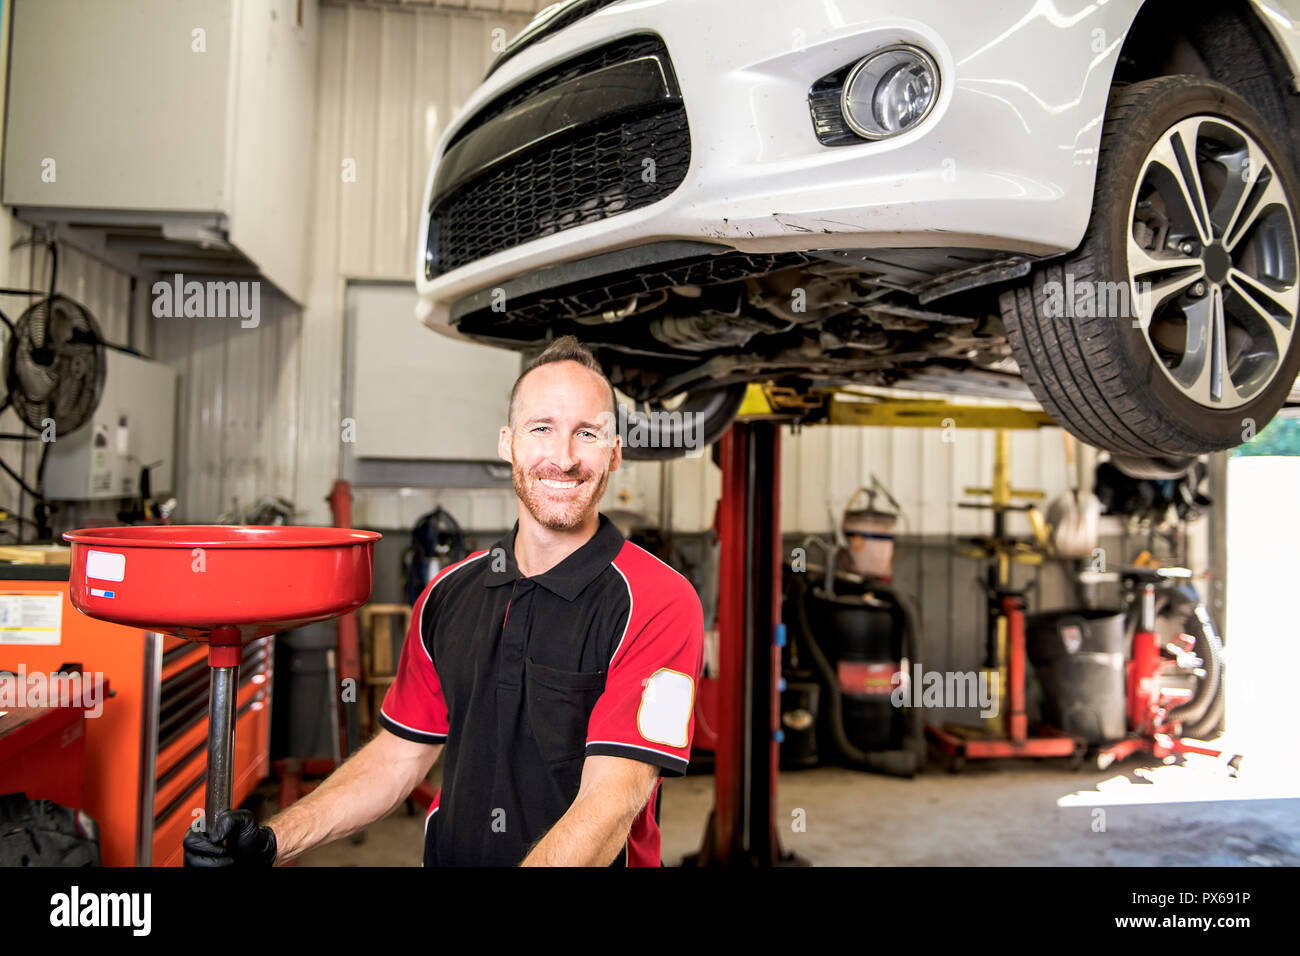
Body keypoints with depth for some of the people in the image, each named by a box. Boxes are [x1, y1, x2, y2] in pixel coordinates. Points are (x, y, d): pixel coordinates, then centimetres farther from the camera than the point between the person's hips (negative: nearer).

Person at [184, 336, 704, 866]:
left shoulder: (656, 602, -14)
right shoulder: (448, 593, 4)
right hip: (447, 855, 4)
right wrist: (271, 842, -1)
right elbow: (399, 754, 10)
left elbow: (611, 803, -21)